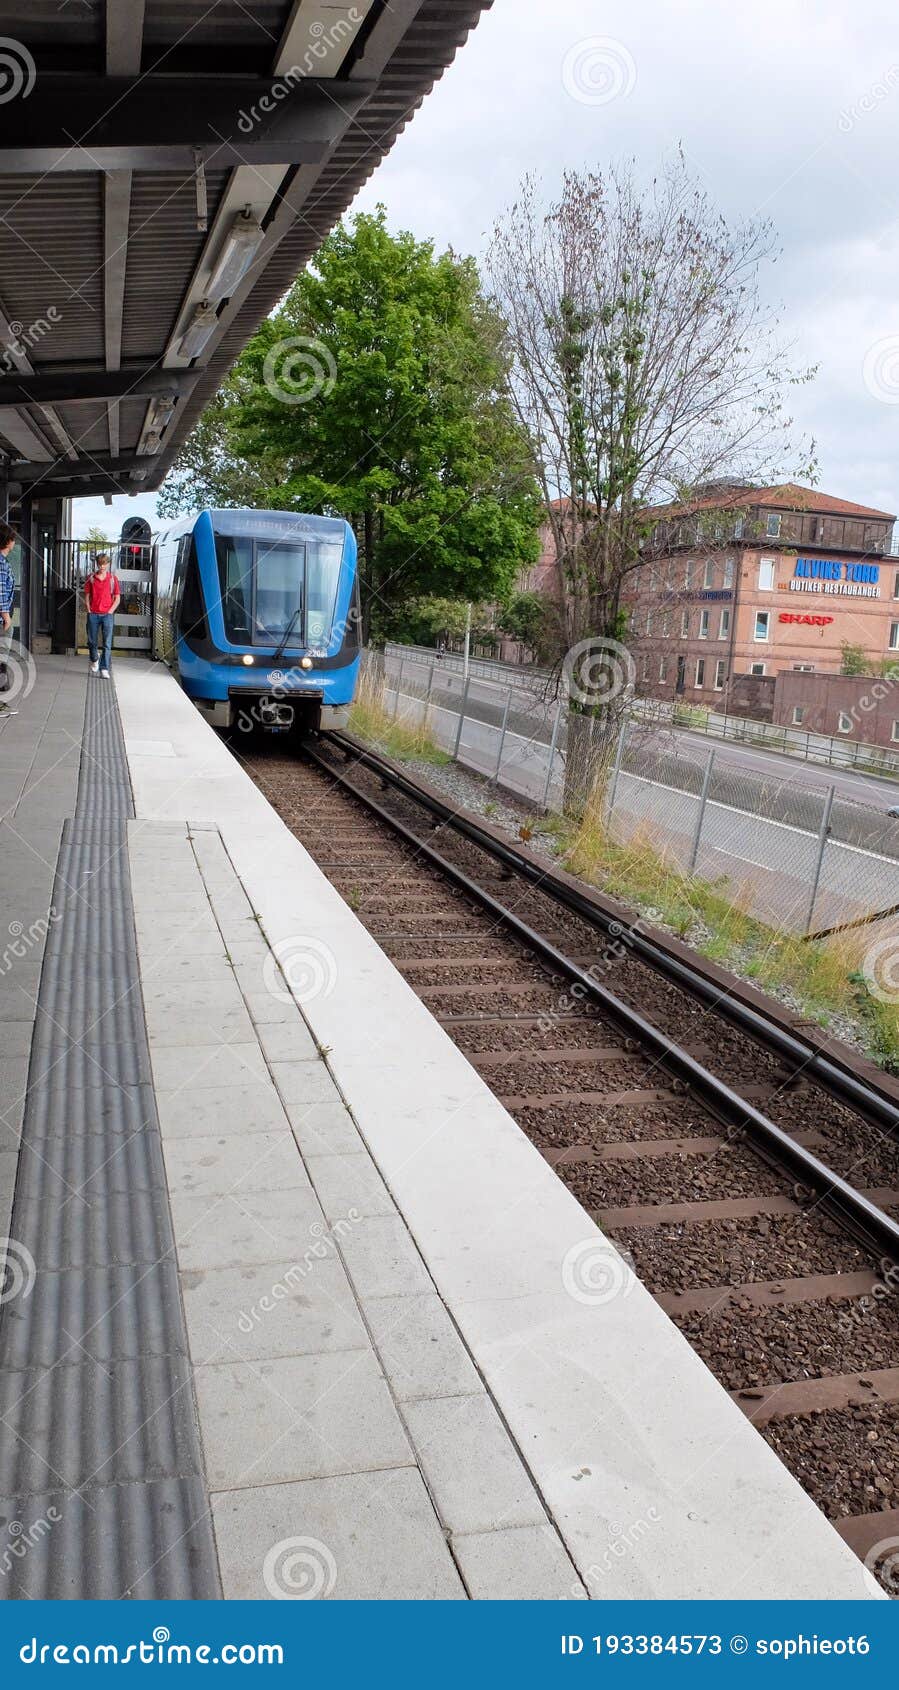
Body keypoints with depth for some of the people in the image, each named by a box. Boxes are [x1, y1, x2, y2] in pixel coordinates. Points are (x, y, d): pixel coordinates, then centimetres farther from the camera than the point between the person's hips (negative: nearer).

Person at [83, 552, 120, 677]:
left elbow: (117, 598, 4)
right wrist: (89, 611, 1)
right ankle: (94, 660, 39)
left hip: (107, 615, -2)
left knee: (107, 644, -8)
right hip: (93, 614, 2)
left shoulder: (113, 578, 1)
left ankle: (104, 669, -8)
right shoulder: (91, 578, 5)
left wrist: (110, 612, -5)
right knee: (92, 641, 11)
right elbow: (87, 596, 10)